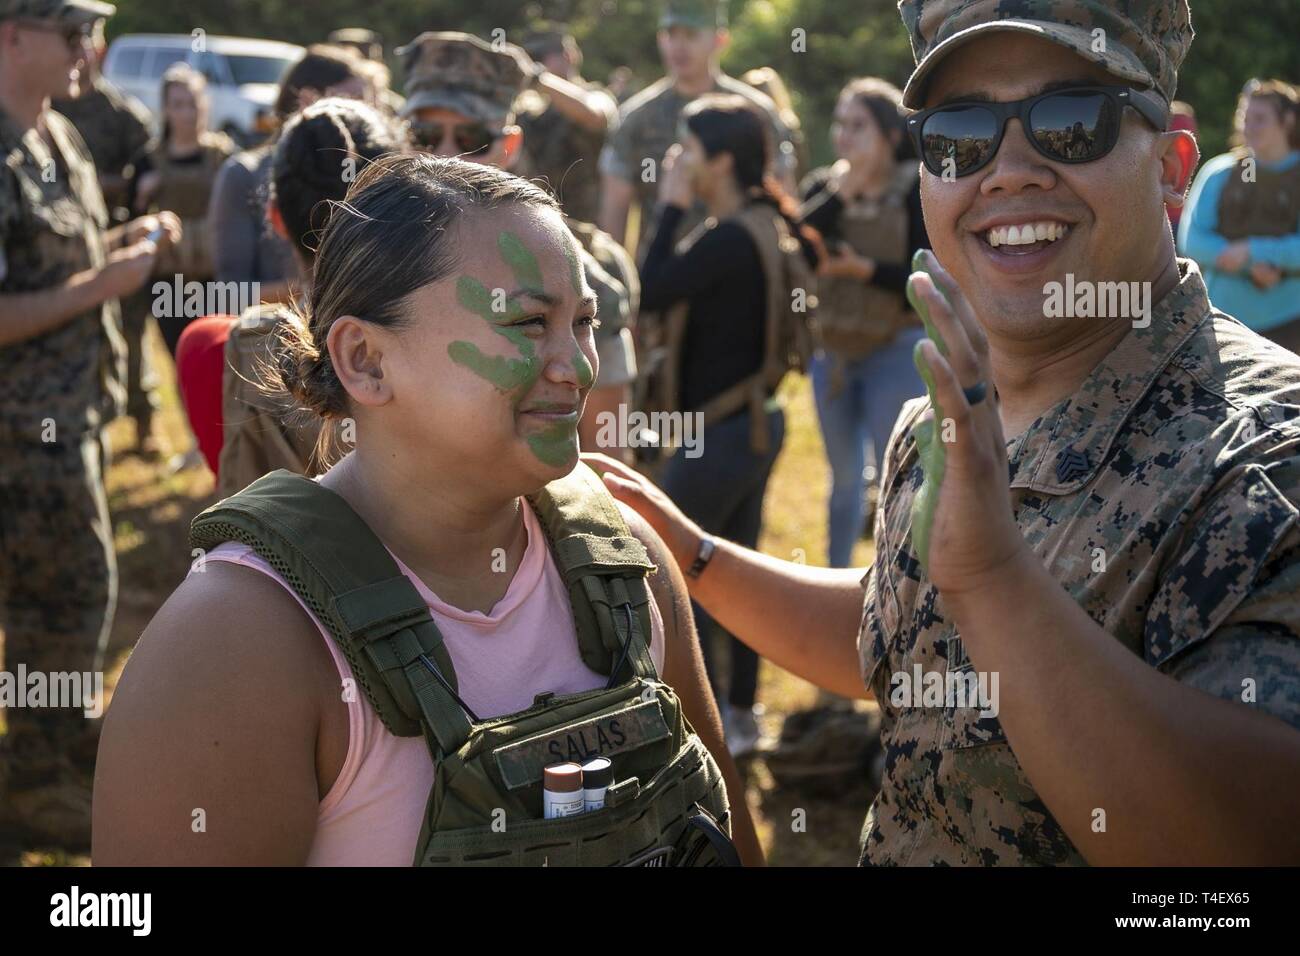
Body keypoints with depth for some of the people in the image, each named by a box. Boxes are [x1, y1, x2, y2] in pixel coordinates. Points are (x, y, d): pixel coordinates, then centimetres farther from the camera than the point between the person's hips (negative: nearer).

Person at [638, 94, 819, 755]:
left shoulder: (728, 239, -23)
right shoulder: (771, 226, 6)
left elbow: (651, 293, -21)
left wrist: (671, 208, -13)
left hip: (721, 429, -10)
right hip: (757, 422, 10)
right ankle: (740, 717, 25)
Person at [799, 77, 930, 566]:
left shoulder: (917, 191, -10)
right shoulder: (823, 186, 3)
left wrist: (864, 269, -26)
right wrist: (841, 195, -19)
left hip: (895, 351, -5)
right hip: (832, 352, 5)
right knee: (844, 477, 16)